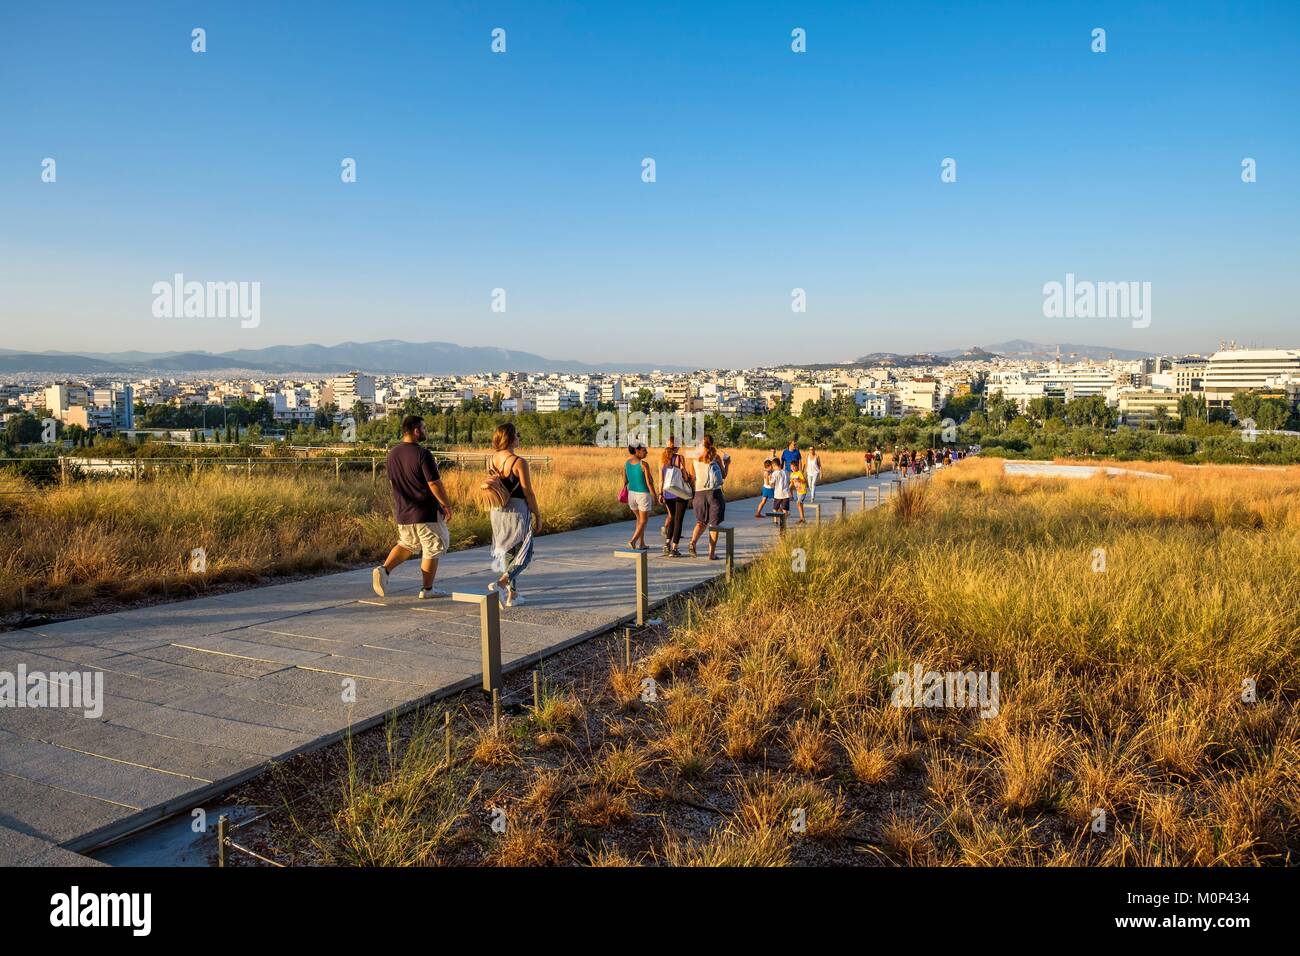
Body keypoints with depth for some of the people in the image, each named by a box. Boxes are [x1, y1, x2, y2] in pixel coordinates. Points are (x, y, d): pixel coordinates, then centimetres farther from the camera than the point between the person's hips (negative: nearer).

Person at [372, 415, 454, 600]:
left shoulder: (392, 453, 5)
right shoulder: (422, 454, -19)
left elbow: (391, 480, 14)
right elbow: (434, 483, -19)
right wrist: (447, 505, -8)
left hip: (402, 511, 7)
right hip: (426, 512, -7)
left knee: (406, 544, 25)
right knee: (432, 549, 8)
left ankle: (384, 569, 3)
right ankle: (427, 589, 15)